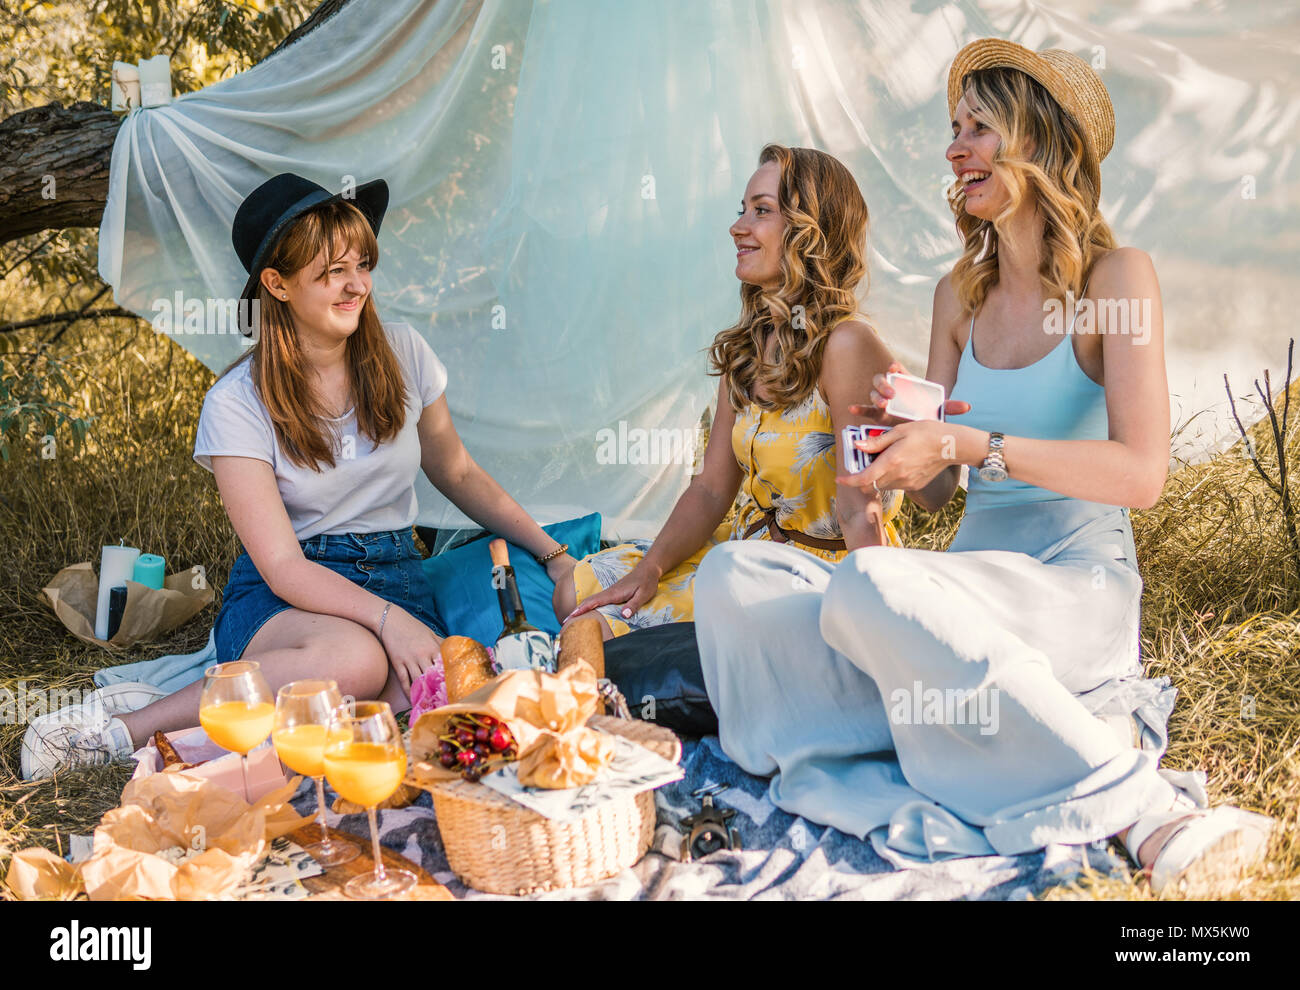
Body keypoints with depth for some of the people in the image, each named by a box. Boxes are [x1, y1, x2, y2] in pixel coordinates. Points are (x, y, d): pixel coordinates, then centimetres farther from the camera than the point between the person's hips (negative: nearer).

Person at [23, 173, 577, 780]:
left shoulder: (403, 354, 2)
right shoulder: (237, 402, -10)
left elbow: (458, 473, 16)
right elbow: (282, 565, -15)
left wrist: (551, 554, 8)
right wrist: (387, 617, -29)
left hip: (397, 576, 3)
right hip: (280, 597, -3)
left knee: (422, 685, -33)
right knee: (355, 658, -39)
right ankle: (130, 725, -22)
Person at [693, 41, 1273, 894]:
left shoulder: (1115, 276, -4)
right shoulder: (961, 294, 13)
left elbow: (1142, 474, -16)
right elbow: (934, 493, 13)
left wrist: (970, 443, -21)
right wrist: (903, 432, -9)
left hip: (1077, 584, -6)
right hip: (974, 579, 6)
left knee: (873, 588, -36)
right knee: (733, 576, -13)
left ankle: (1137, 804, -22)